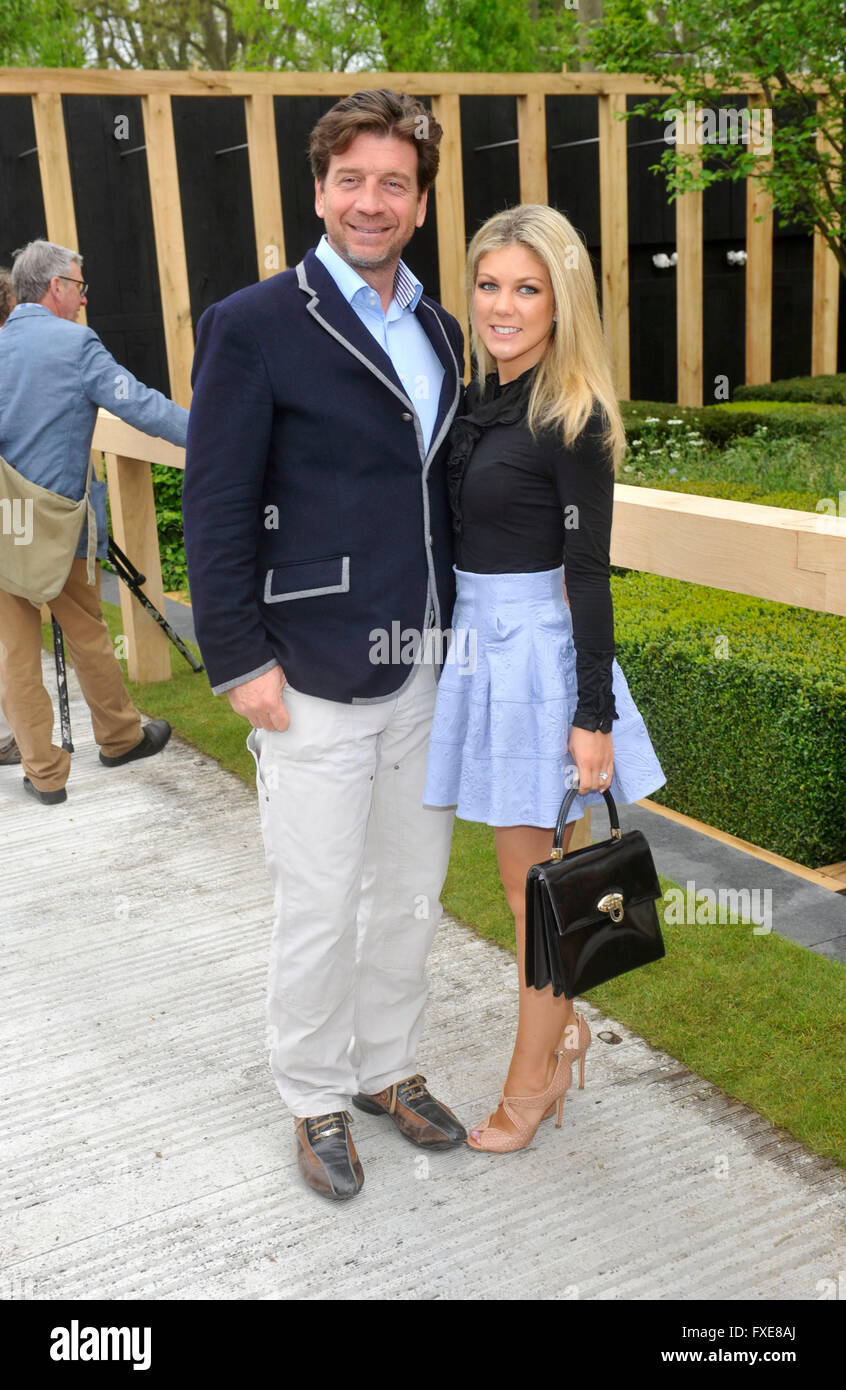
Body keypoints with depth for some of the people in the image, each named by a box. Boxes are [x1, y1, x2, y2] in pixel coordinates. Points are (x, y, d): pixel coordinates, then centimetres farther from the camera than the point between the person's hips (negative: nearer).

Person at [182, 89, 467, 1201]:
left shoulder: (439, 331, 11)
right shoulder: (254, 327, -9)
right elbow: (216, 511, -10)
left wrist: (460, 630, 11)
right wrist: (240, 661, -13)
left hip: (425, 670, 6)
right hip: (313, 680, -6)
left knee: (412, 890, 17)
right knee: (320, 910, 5)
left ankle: (390, 1067, 37)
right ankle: (316, 1100, 27)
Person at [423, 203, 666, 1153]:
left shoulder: (573, 418, -14)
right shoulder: (478, 401, 9)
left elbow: (588, 575, -15)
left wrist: (593, 715, -16)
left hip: (536, 650, -8)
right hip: (474, 639, 8)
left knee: (535, 885, 6)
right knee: (523, 876, 18)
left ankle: (532, 1078, 23)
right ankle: (565, 1027, 38)